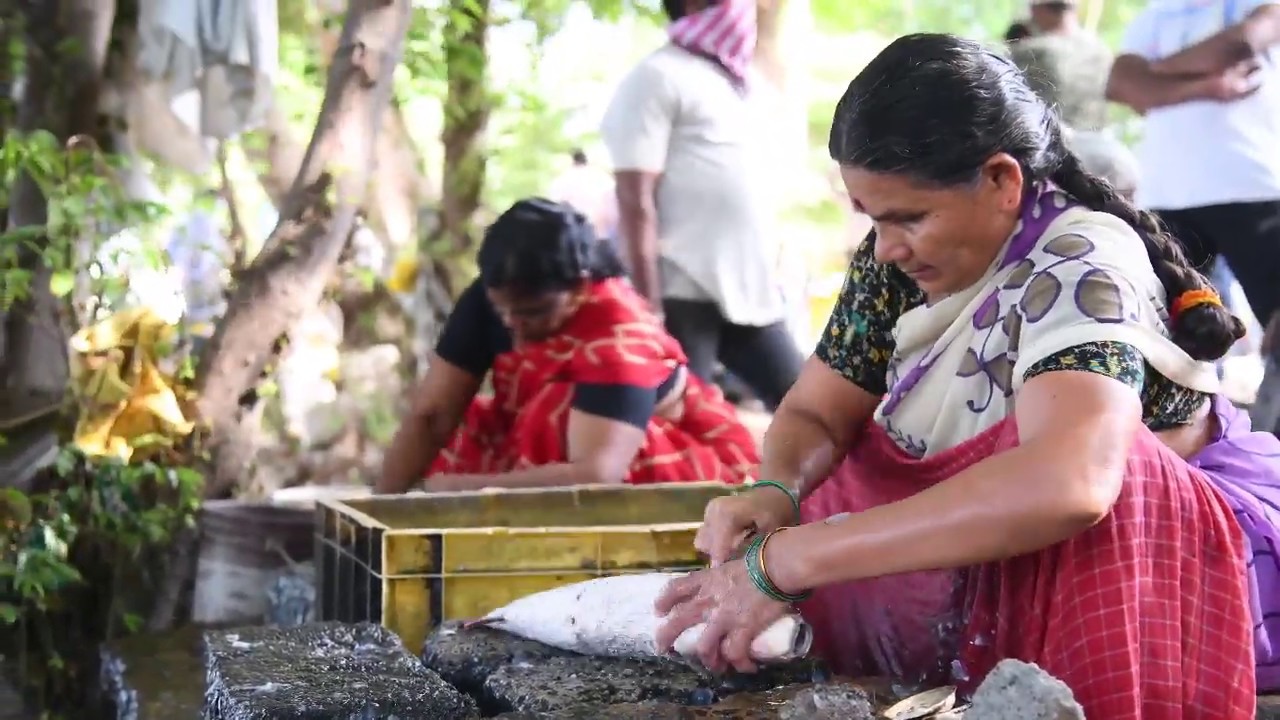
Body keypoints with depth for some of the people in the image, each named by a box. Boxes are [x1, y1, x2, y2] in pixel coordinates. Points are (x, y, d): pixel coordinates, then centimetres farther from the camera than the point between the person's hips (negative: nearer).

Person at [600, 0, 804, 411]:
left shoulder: (745, 83, 18)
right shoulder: (658, 76, -6)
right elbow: (636, 200, -12)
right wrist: (649, 308, -18)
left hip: (752, 291, 8)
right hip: (684, 294, -8)